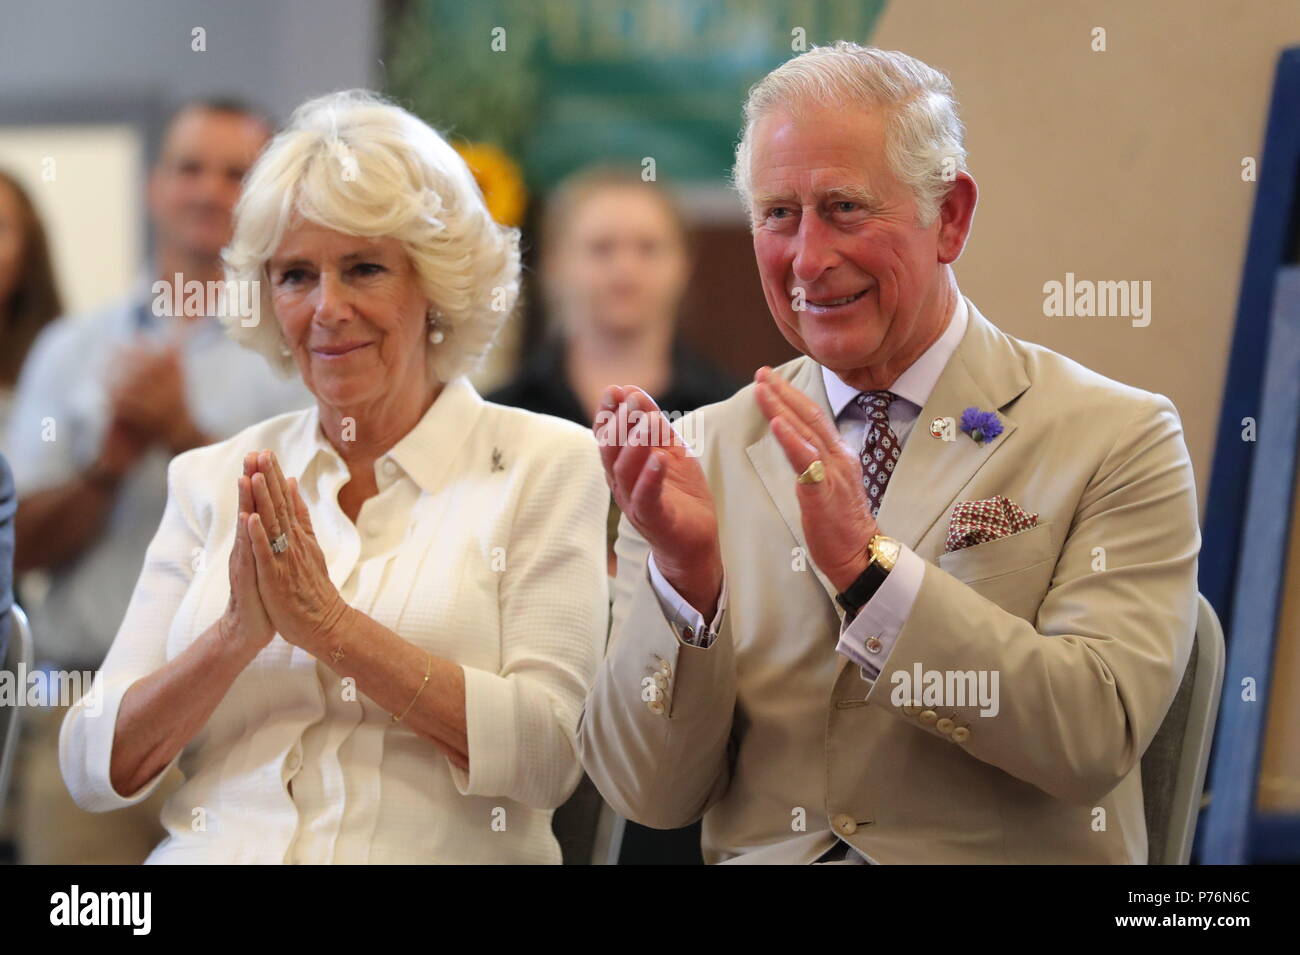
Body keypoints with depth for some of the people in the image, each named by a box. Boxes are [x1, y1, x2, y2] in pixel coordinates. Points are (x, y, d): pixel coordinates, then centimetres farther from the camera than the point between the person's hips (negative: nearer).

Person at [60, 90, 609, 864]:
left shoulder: (546, 464, 7)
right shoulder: (211, 481, 14)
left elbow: (548, 756, -5)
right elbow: (96, 770, 7)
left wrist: (330, 625, -10)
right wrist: (240, 634, -8)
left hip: (440, 854, -1)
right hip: (221, 854, 2)